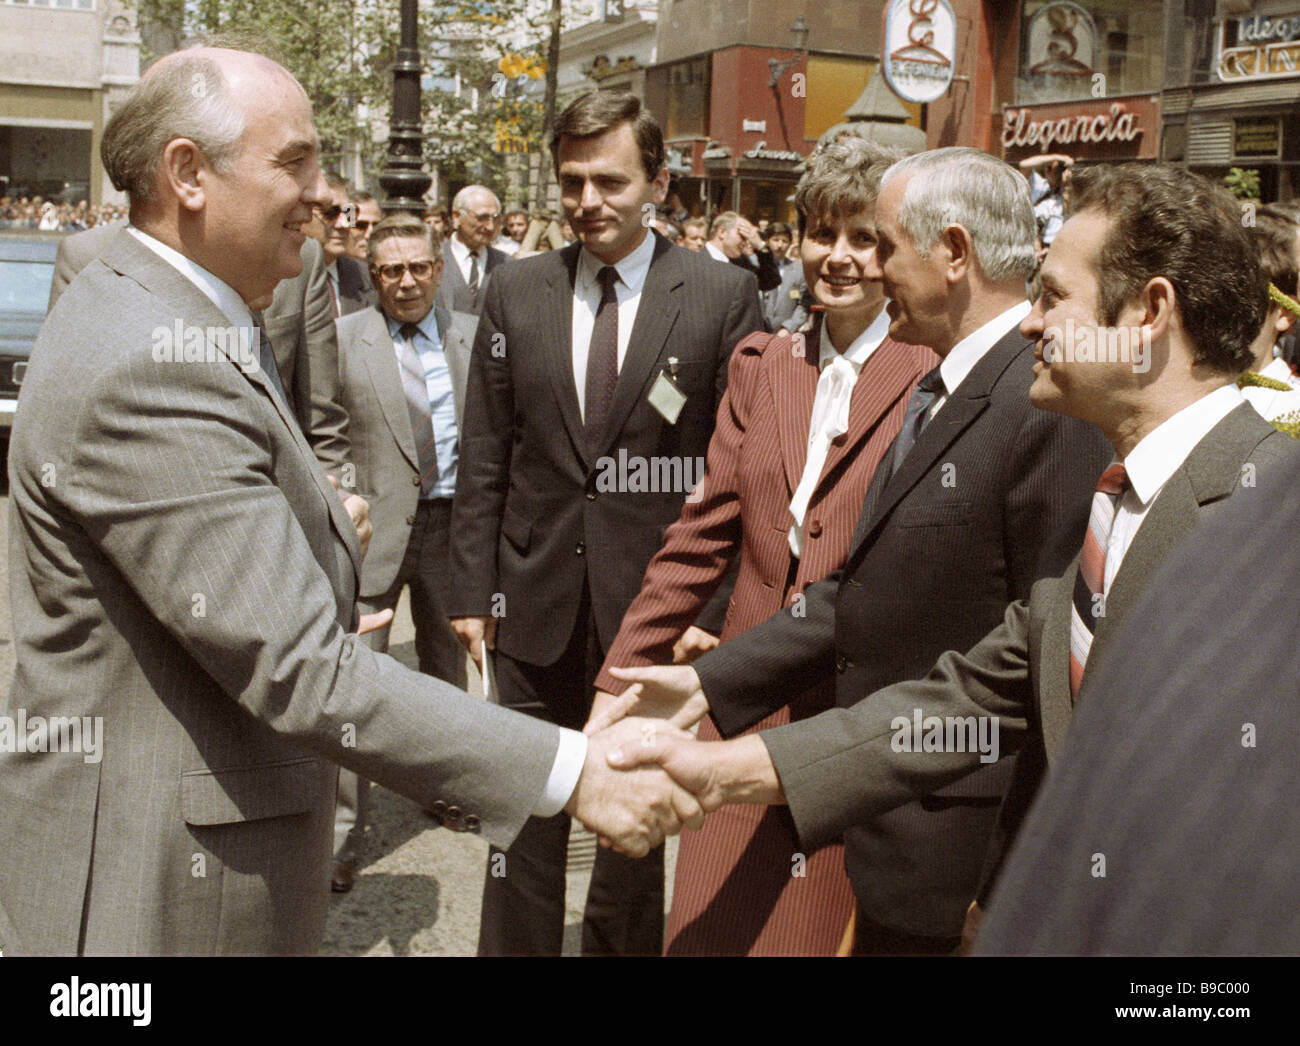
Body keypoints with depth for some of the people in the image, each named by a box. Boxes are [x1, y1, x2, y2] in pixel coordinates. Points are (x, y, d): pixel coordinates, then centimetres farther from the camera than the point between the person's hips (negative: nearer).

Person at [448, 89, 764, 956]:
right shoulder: (516, 291, 4)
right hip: (538, 603, 2)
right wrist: (474, 589, 3)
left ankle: (621, 944, 34)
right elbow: (484, 455, 6)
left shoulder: (723, 295, -4)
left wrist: (718, 603, -7)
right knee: (527, 818, 12)